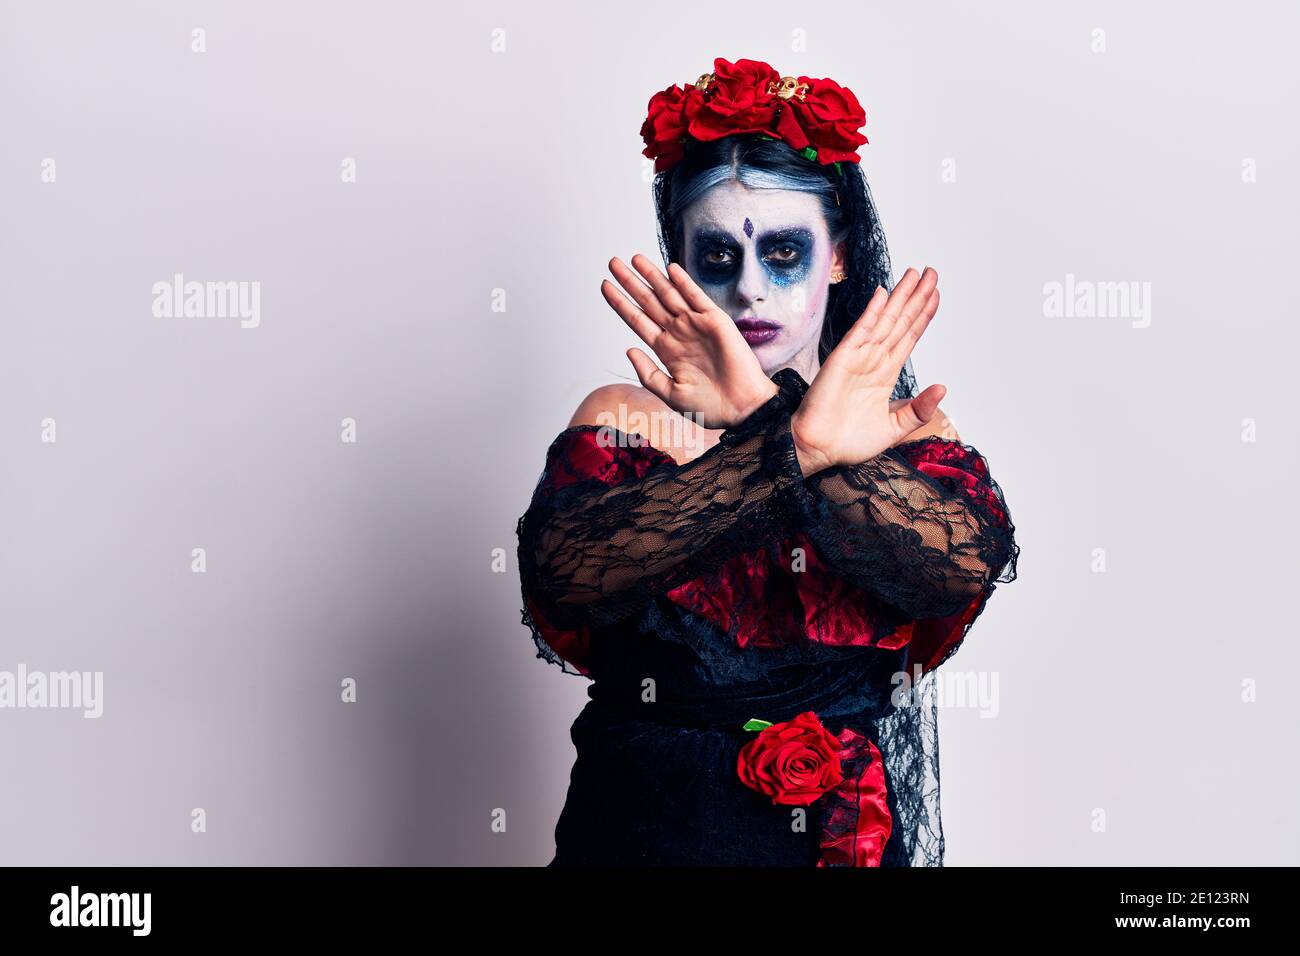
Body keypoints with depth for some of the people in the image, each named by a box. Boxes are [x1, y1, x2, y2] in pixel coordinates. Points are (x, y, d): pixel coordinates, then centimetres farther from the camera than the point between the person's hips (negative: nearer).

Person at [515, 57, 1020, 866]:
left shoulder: (907, 435, -2)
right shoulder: (622, 421, -3)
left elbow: (969, 563, -22)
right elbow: (559, 568, -22)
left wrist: (766, 423, -31)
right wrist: (793, 445, -31)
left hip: (843, 832, -1)